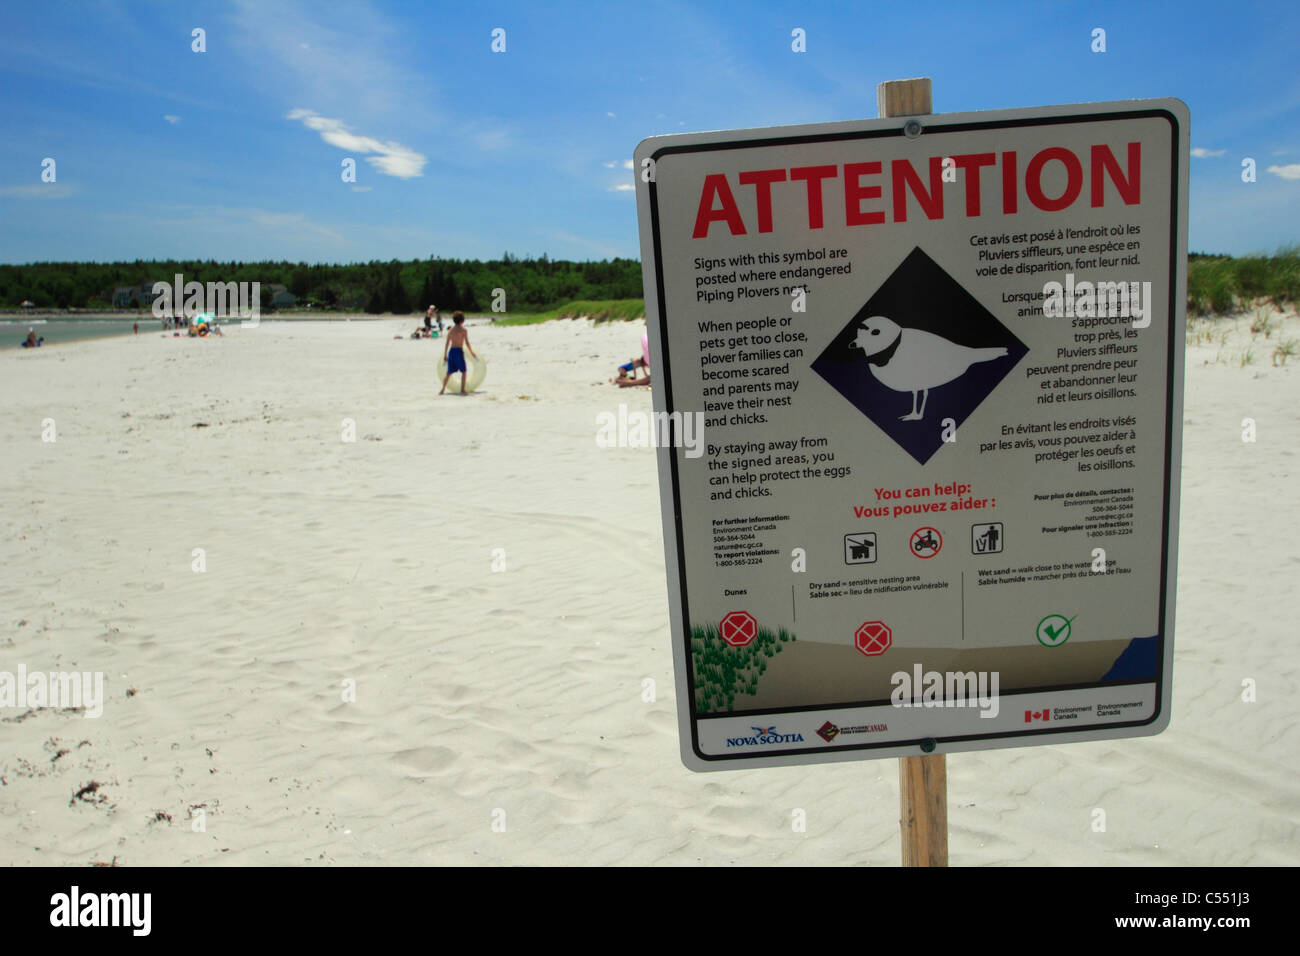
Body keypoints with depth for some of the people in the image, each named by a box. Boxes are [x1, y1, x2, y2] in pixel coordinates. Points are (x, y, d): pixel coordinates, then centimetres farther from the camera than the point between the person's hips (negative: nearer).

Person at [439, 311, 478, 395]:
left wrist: (445, 355, 15)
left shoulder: (451, 330, 10)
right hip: (459, 351, -5)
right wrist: (472, 352, 8)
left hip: (451, 351, 5)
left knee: (449, 372, 12)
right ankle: (462, 390, 5)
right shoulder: (463, 330, -4)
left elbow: (447, 343, 10)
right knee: (463, 371, 8)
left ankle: (443, 389, 9)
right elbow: (467, 343, -4)